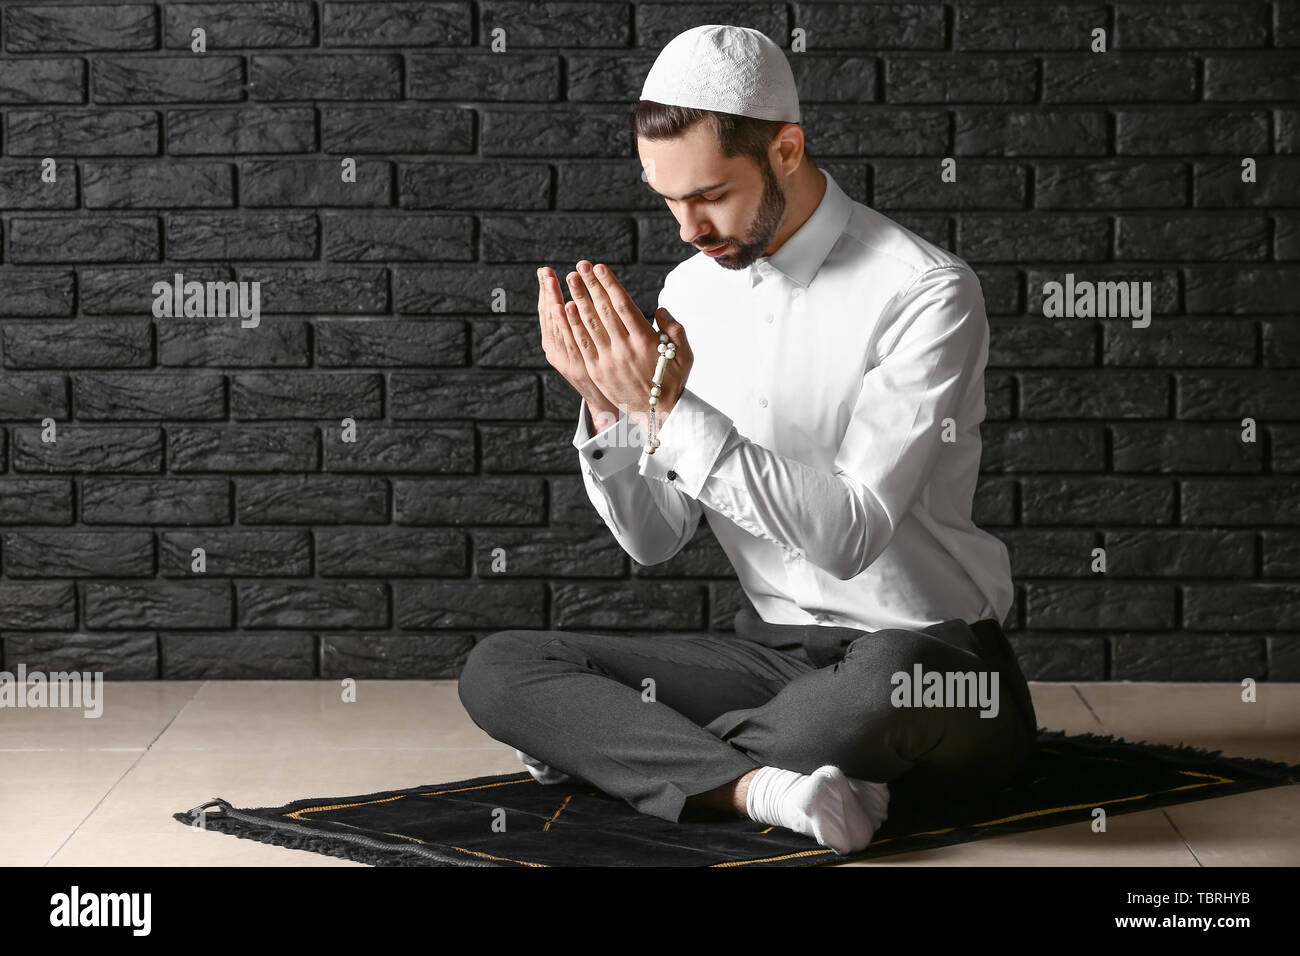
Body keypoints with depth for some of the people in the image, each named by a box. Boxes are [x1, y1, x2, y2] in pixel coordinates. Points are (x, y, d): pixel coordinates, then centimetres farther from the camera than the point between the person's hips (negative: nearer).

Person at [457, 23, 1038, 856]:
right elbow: (655, 538, 6)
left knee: (885, 679, -42)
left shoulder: (925, 295, -14)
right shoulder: (691, 292, 6)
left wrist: (669, 410, -25)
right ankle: (760, 784, -28)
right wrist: (603, 402, -12)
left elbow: (848, 534, -22)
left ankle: (621, 750, -13)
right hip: (776, 651, 6)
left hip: (929, 653, -6)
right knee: (497, 669, -9)